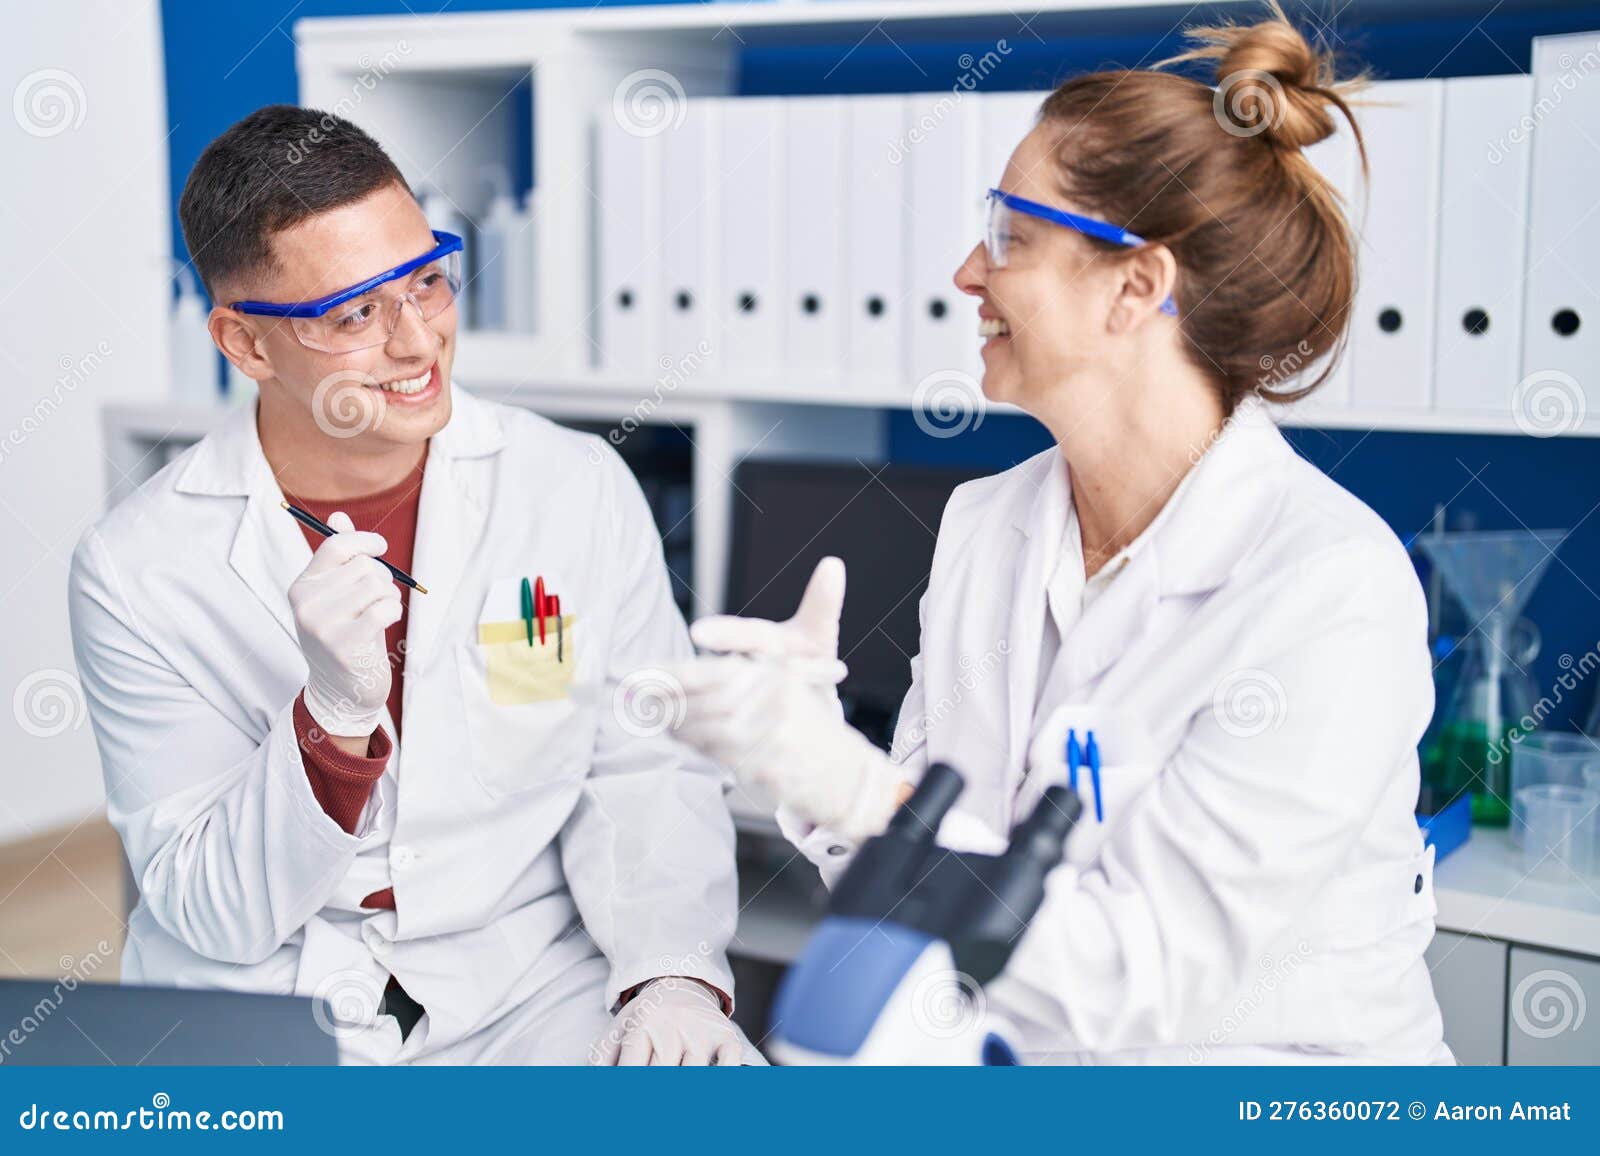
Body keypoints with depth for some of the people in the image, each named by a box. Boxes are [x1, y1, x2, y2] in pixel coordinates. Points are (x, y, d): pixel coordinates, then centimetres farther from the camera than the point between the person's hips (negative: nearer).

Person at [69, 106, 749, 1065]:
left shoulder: (579, 490, -1)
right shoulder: (136, 570, -6)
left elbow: (649, 772, 3)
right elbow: (212, 920, -7)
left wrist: (674, 973, -15)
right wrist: (335, 719, -24)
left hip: (530, 990, 0)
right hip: (252, 1008, 0)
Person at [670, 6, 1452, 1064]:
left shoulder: (1334, 589, -19)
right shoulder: (982, 525, 1)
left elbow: (1129, 973, -21)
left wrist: (852, 786, -26)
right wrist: (807, 740, -15)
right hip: (1016, 1057, 5)